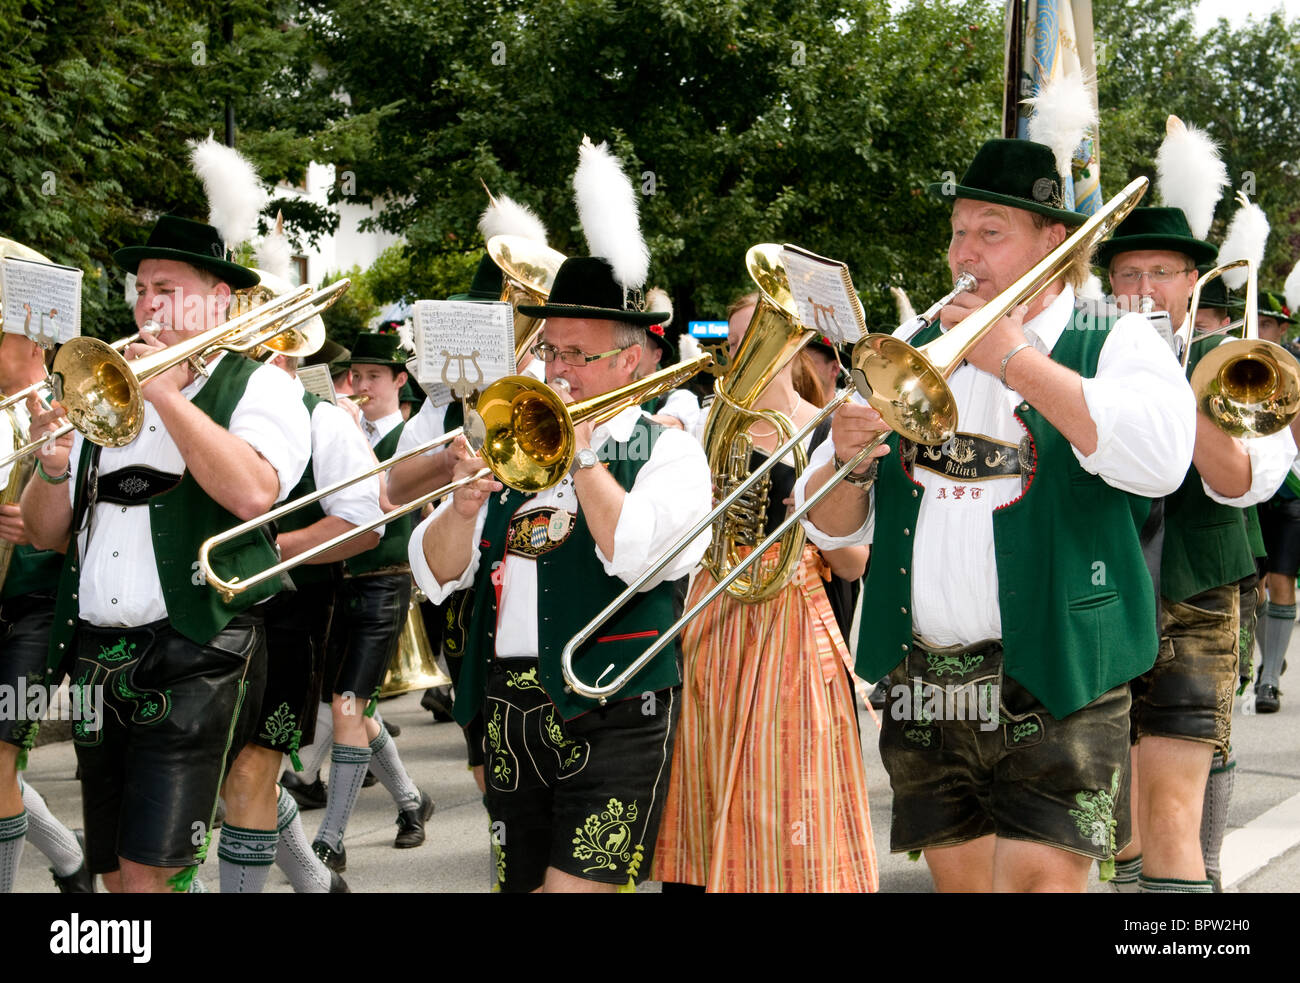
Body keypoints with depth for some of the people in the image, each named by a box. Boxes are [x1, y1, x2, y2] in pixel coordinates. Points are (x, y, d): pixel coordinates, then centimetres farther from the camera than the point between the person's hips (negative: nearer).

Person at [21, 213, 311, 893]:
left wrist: (167, 393, -14)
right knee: (114, 871, 11)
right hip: (96, 659, 6)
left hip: (195, 659, -6)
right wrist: (53, 469, -6)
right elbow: (46, 534, 15)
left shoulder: (259, 387, 1)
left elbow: (254, 492, -20)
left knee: (152, 870, -14)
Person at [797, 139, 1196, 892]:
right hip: (925, 685, 5)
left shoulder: (1113, 341, 2)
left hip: (1052, 683, -4)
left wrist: (1017, 359, -15)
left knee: (1038, 874, -12)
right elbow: (831, 527, 14)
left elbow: (1161, 458, -21)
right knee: (960, 877, 11)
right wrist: (847, 462, -9)